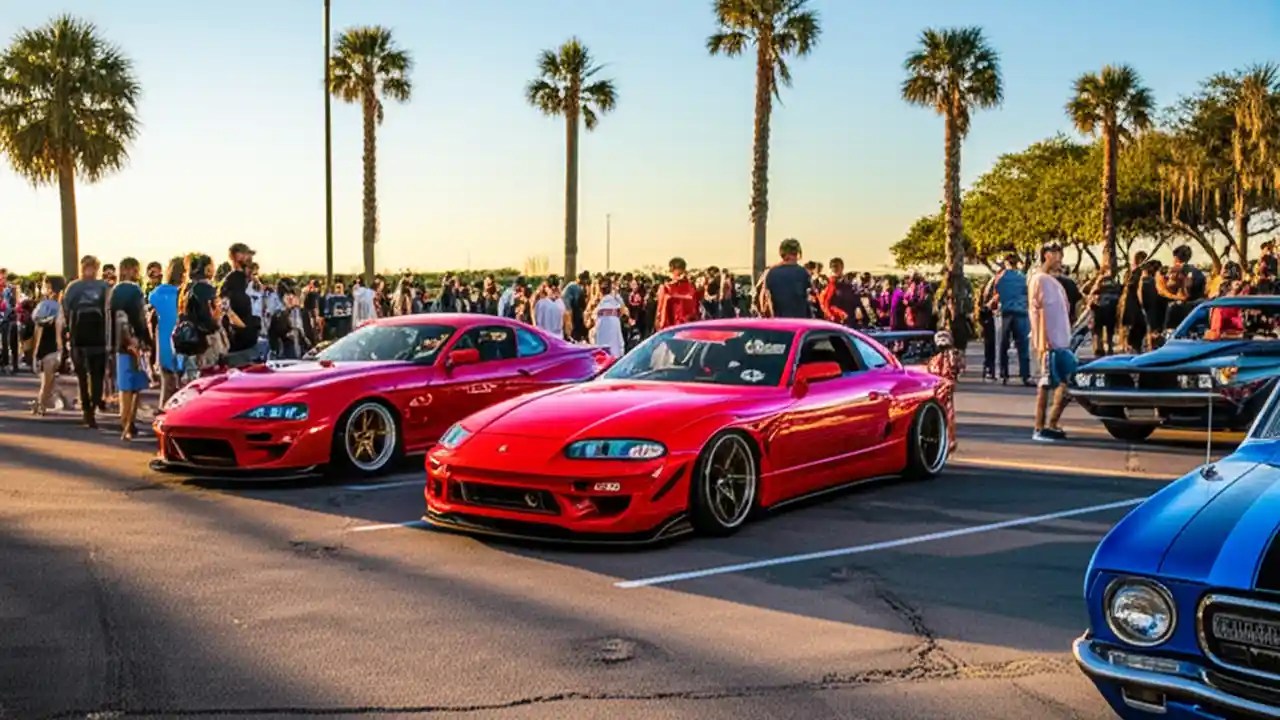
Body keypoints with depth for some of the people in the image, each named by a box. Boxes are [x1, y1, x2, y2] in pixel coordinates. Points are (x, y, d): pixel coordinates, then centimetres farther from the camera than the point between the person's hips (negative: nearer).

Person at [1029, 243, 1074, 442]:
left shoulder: (1055, 282, 20)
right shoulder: (1039, 279, -6)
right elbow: (1035, 311, -13)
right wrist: (1042, 341, -19)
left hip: (1062, 342, 9)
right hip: (1049, 342, -9)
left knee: (1065, 383, 7)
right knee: (1046, 384, -6)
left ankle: (1052, 425, 13)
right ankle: (1040, 429, -1)